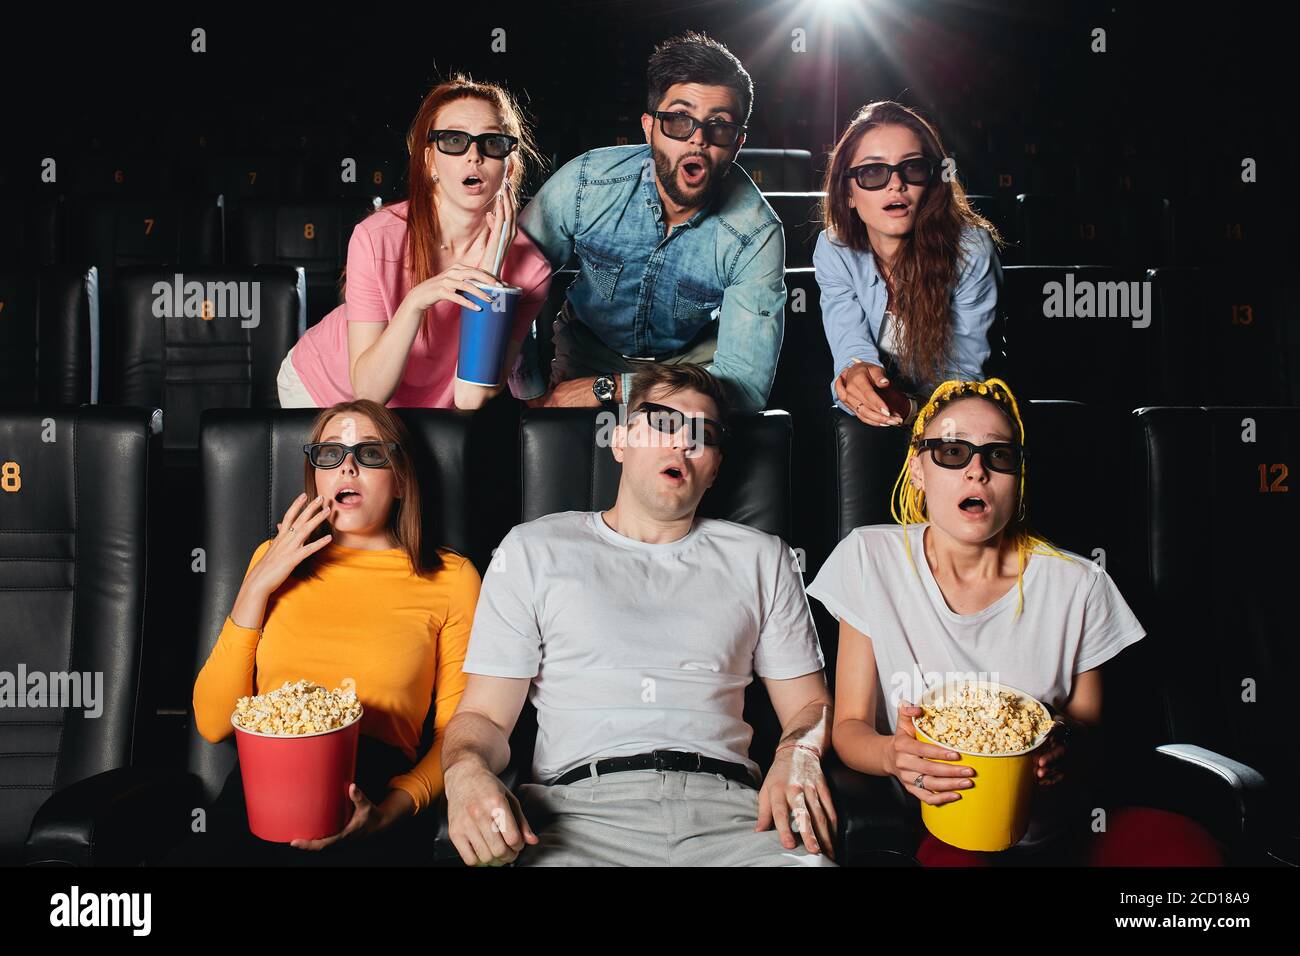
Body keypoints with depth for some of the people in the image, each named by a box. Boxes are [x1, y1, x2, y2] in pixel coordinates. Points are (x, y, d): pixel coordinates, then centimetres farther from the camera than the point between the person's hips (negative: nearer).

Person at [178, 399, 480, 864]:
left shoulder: (449, 578, 7)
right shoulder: (274, 559, 17)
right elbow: (213, 723, 12)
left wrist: (389, 811, -12)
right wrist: (257, 587, 3)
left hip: (374, 788, -2)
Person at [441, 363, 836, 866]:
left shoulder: (759, 557, 21)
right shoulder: (533, 549, 15)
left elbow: (807, 704, 20)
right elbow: (485, 714, 10)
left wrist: (796, 755, -4)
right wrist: (466, 770, -14)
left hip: (726, 807, 2)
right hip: (581, 803, -2)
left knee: (807, 858, -29)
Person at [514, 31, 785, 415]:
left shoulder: (756, 236, -24)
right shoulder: (584, 182, -21)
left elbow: (746, 385, -27)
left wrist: (606, 388, -30)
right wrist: (533, 394, -14)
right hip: (586, 350, -1)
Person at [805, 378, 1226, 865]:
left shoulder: (1078, 587, 0)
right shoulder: (870, 559, -2)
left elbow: (1091, 734, 8)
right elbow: (849, 726, 0)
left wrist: (1068, 750, -16)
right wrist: (892, 754, -23)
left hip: (1053, 836, 2)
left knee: (1185, 845, -28)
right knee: (955, 855, -36)